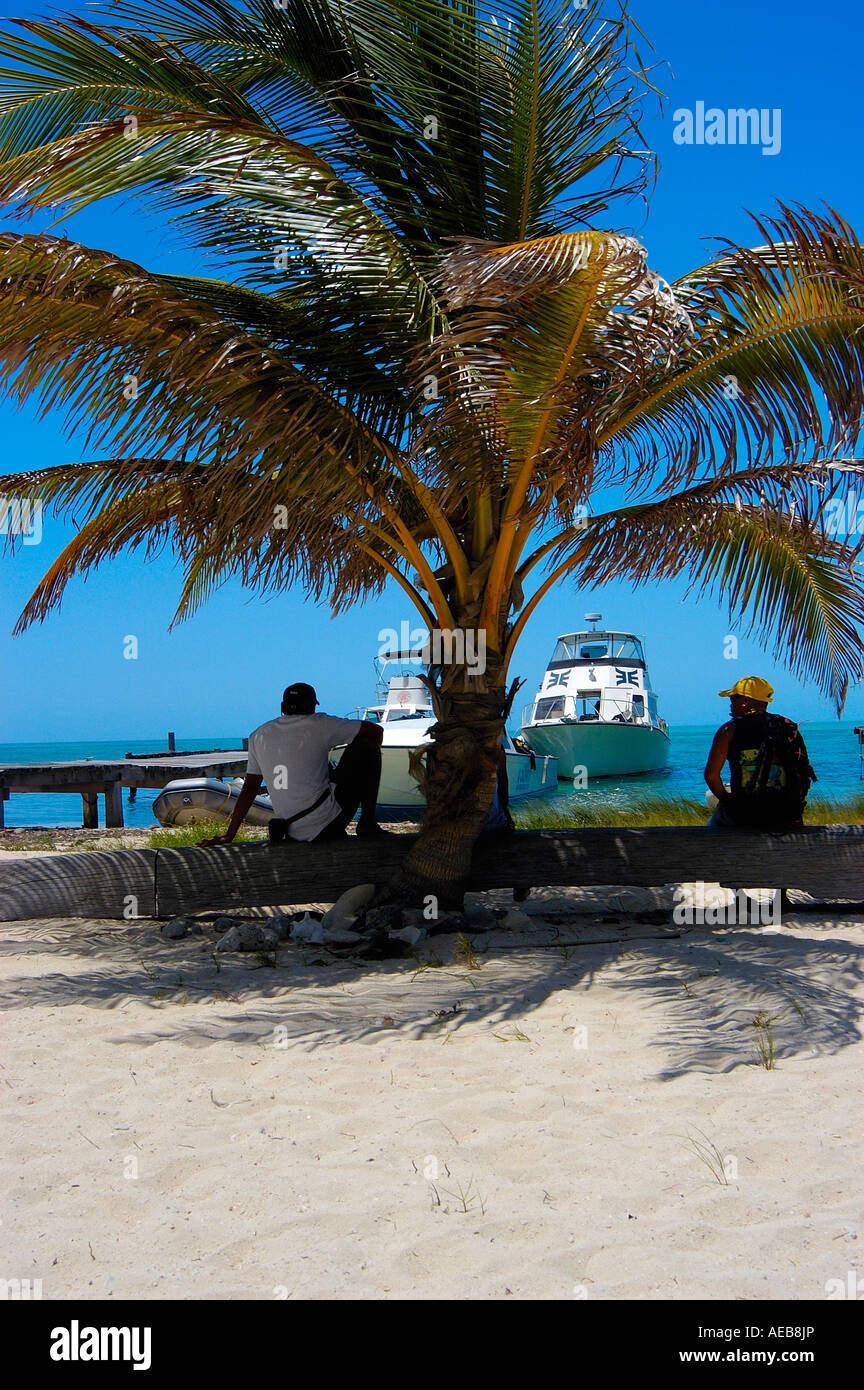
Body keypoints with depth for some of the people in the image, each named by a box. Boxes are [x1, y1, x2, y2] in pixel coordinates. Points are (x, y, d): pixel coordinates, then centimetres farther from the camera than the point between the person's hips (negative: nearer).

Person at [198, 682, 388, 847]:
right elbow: (376, 730, 3)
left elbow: (249, 789, 12)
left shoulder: (259, 735, 10)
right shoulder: (318, 725, -4)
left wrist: (228, 836, 18)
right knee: (367, 743, 10)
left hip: (296, 834, 5)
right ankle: (367, 822, 7)